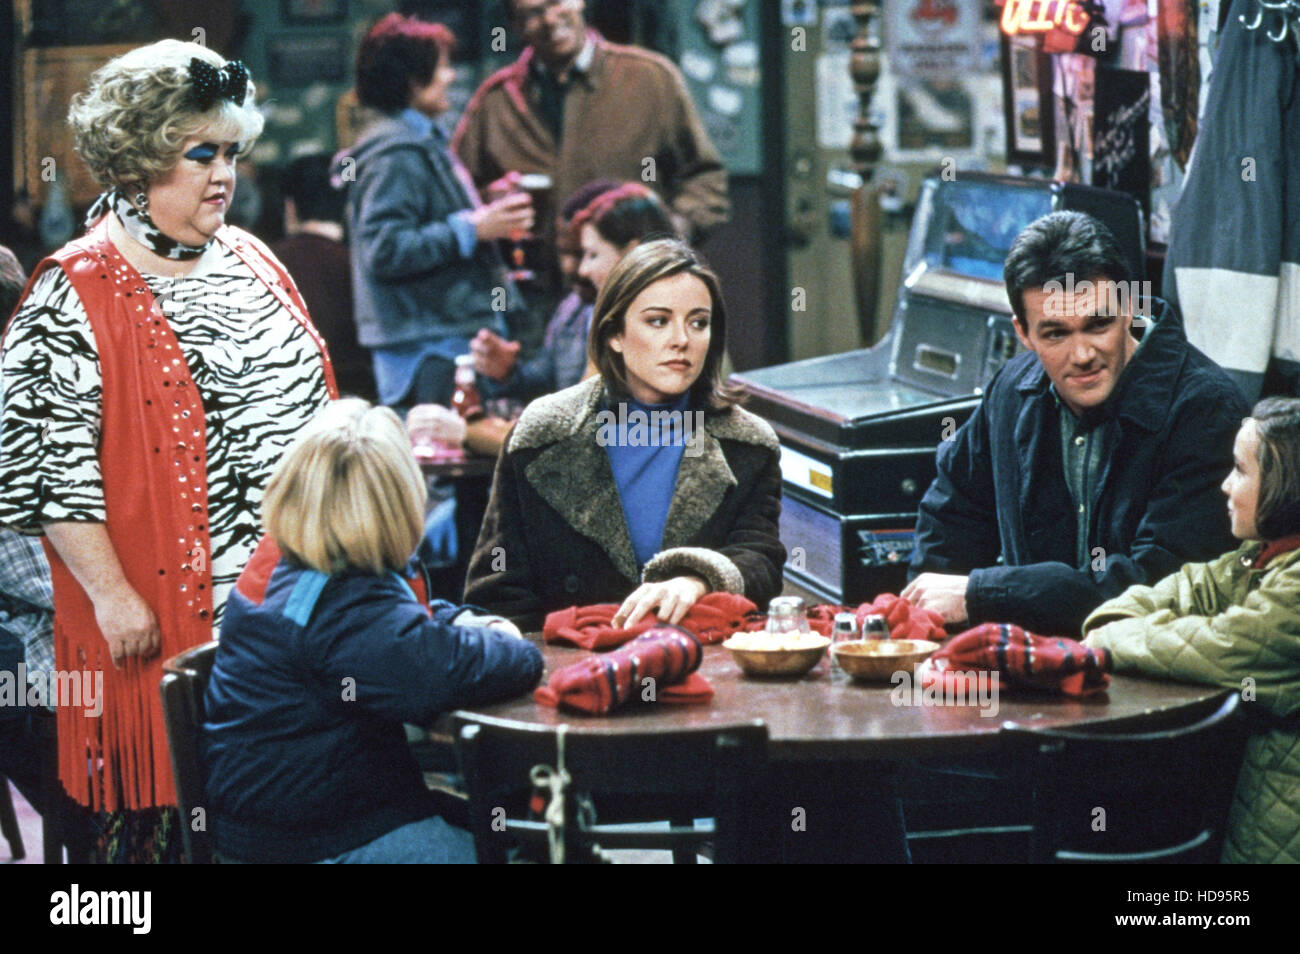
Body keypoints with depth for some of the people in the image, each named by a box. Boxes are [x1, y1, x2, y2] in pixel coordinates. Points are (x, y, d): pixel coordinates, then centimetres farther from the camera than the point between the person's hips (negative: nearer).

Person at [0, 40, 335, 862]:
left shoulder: (251, 263, 13)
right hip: (166, 609, -6)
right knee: (165, 805, -1)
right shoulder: (75, 294, -8)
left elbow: (313, 410, 20)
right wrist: (111, 595, -16)